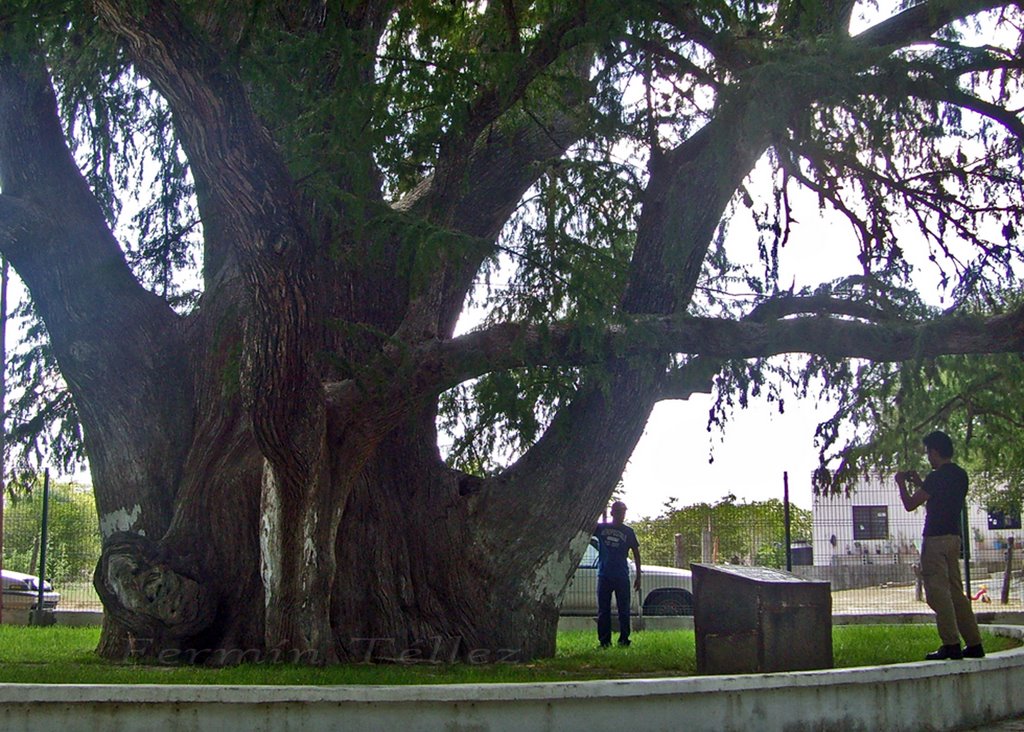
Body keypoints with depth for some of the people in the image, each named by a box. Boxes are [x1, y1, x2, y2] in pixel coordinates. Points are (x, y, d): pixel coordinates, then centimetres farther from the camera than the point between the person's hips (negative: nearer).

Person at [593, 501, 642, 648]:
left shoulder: (628, 532, 5)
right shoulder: (601, 528, 6)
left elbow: (636, 554, 9)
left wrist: (638, 576, 5)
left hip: (622, 576, 0)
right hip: (604, 575, 0)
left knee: (624, 610, 1)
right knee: (603, 610, 2)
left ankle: (624, 639, 8)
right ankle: (604, 640, 7)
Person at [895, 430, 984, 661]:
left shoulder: (937, 477, -15)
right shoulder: (960, 475, 12)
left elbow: (910, 504, -12)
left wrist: (902, 484, 5)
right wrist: (919, 483, 26)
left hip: (936, 539, -9)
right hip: (954, 537, 9)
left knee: (938, 593, -6)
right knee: (956, 592, 12)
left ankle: (951, 645, -9)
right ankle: (974, 644, 11)